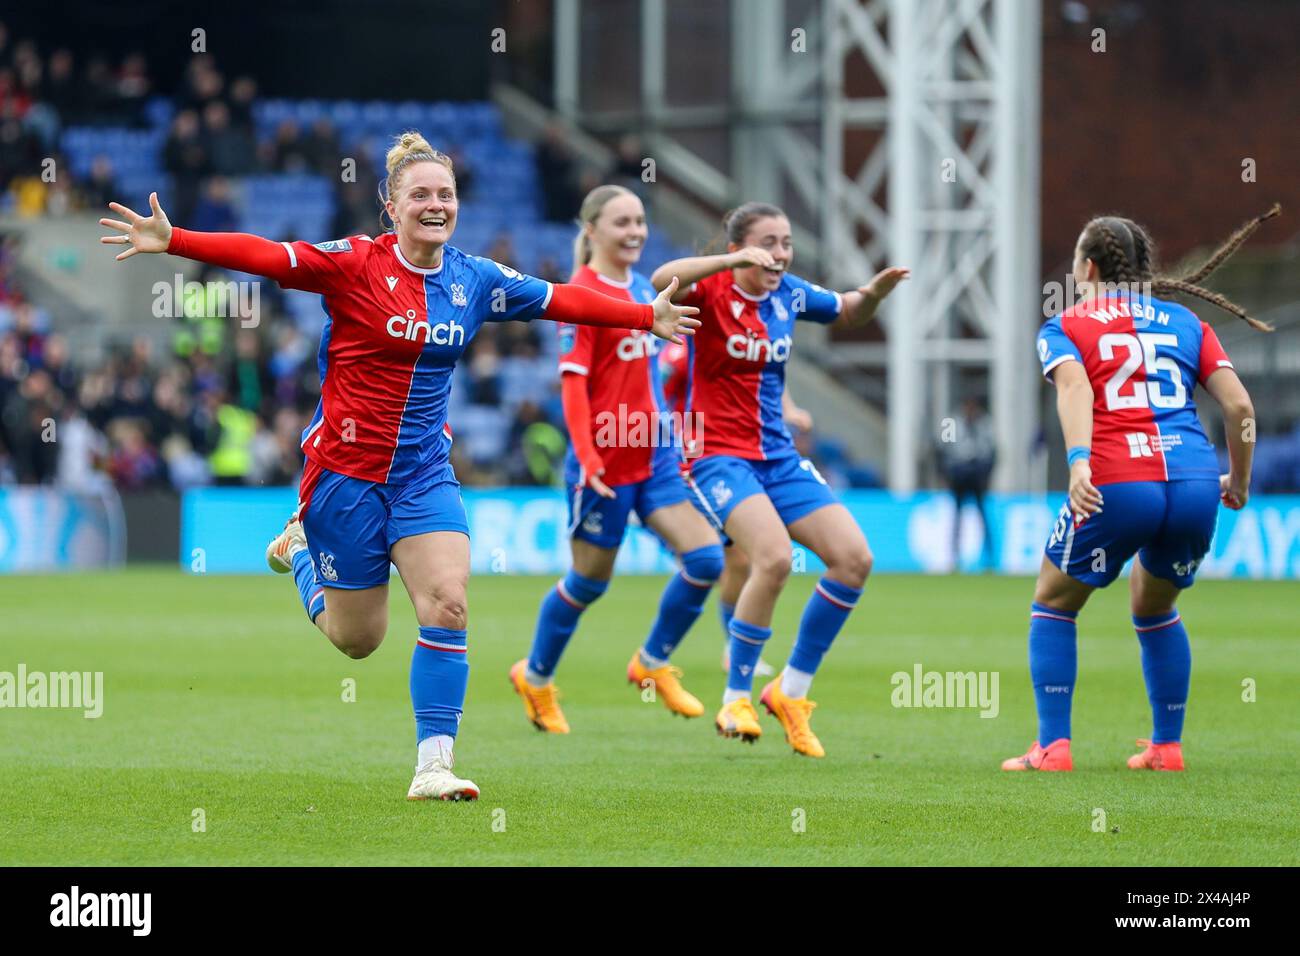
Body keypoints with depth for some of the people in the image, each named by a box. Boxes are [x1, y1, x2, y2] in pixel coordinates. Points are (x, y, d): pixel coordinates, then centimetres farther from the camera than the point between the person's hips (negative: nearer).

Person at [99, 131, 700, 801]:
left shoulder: (475, 280, 3)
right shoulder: (354, 264, -12)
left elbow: (561, 301, 15)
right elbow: (265, 256, -22)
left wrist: (647, 317, 20)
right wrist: (171, 241, -34)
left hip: (424, 474, 4)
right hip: (346, 469, -4)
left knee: (447, 606, -15)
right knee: (356, 639, 8)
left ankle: (433, 766, -8)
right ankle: (300, 548, 40)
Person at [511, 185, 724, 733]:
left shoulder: (642, 290, 10)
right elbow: (573, 380, -18)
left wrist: (671, 435, 20)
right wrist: (586, 455, -27)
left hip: (655, 456, 7)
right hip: (605, 462, -7)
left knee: (704, 558, -7)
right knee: (590, 581, 6)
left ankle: (653, 663, 13)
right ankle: (535, 677, 29)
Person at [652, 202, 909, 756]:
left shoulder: (788, 295, 6)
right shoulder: (713, 290, -11)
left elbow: (849, 312, 25)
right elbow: (662, 280, -34)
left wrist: (875, 292, 3)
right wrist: (736, 261, -42)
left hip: (778, 457, 7)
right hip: (719, 455, -7)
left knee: (854, 558, -4)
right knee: (774, 557, -29)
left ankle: (790, 691, 10)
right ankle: (735, 700, -12)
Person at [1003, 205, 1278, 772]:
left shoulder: (1064, 327, 12)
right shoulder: (1185, 322, 21)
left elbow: (1075, 389, -10)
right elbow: (1239, 405, 12)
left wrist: (1079, 463, -24)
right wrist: (1238, 481, 24)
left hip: (1116, 486, -4)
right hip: (1196, 485, 4)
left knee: (1052, 604, 17)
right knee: (1154, 609, 28)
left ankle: (1053, 747, 7)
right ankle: (1167, 746, 24)